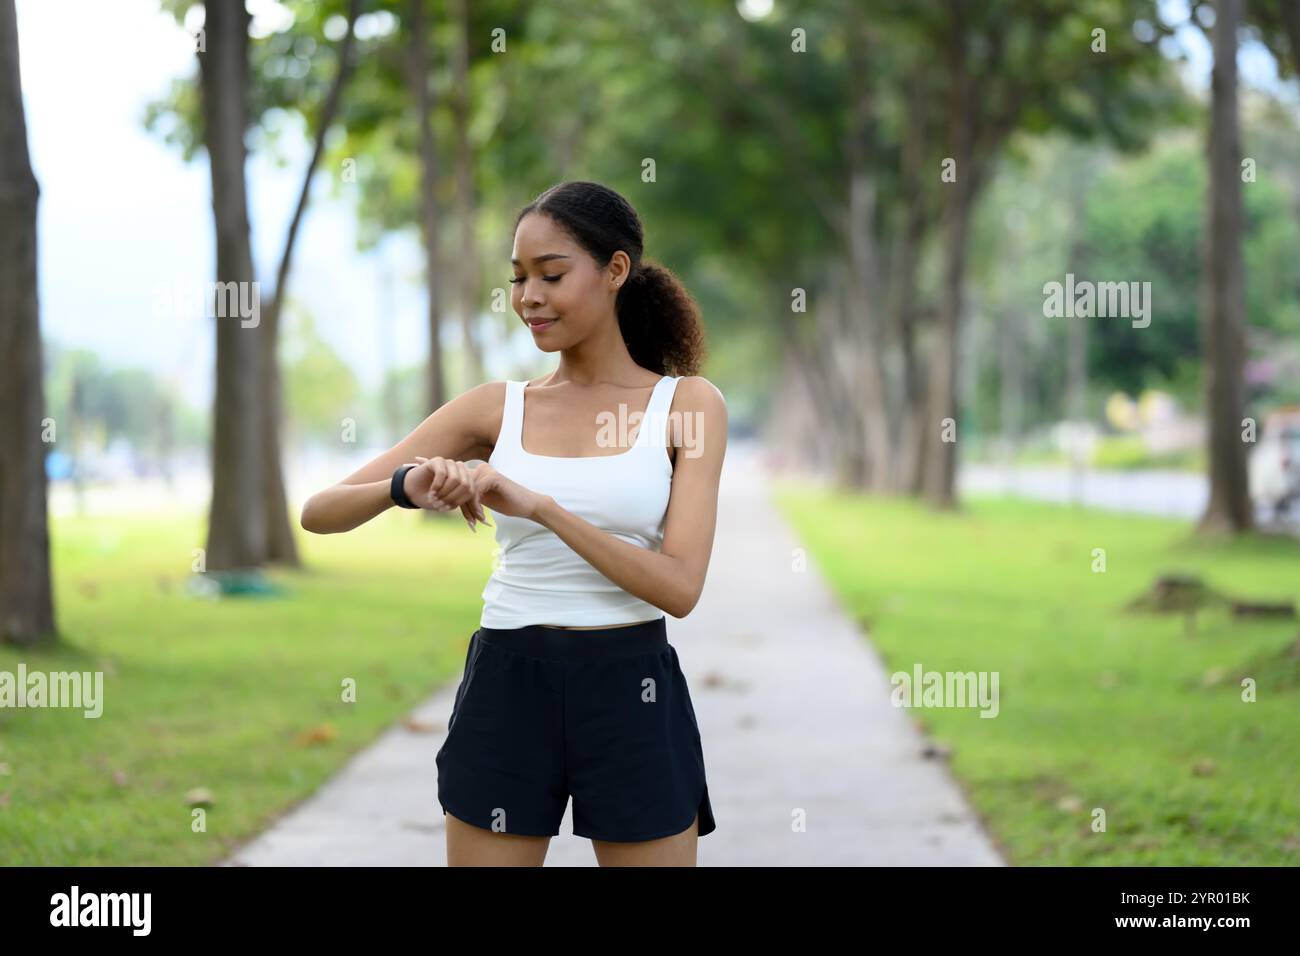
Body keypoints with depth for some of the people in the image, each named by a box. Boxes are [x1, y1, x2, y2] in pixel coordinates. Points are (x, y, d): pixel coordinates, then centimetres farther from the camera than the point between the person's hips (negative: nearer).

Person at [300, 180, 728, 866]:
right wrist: (406, 487, -21)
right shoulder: (497, 408, 4)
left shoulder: (687, 403, 0)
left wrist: (541, 506, -20)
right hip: (507, 689, 1)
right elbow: (319, 514, 1)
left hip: (632, 696, -1)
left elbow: (679, 586, -12)